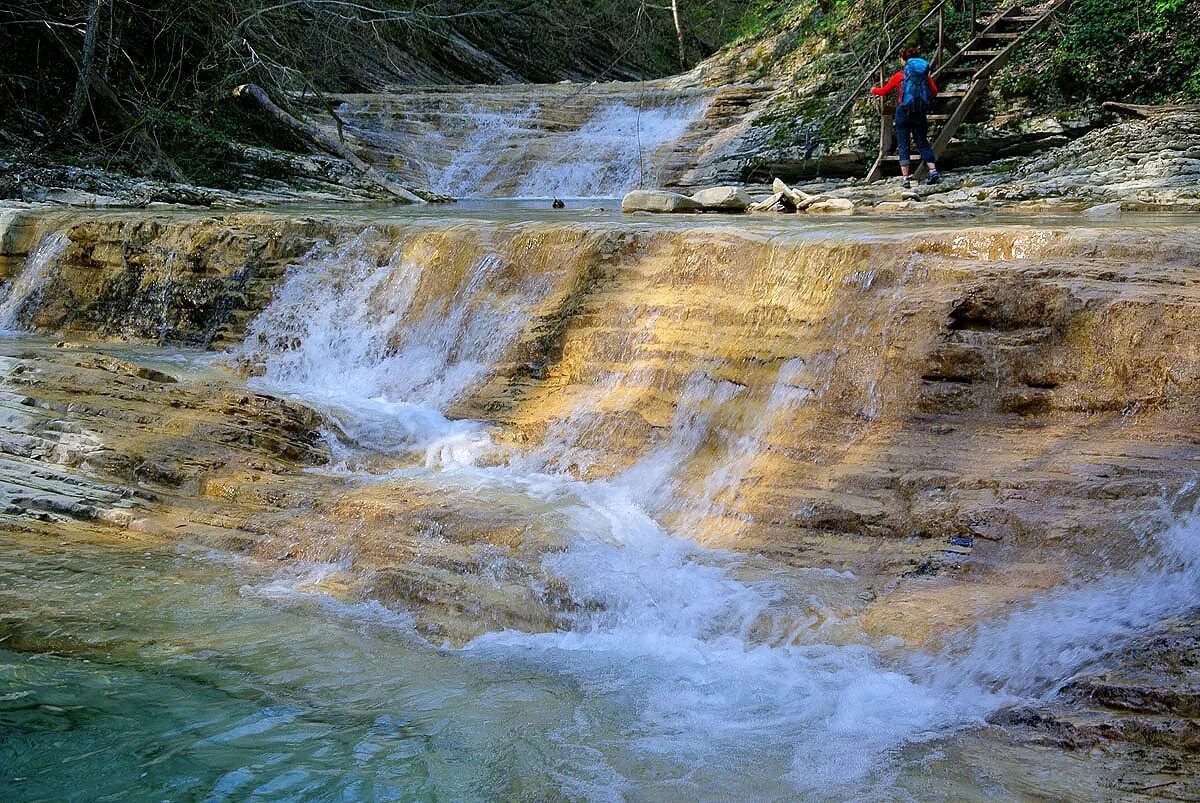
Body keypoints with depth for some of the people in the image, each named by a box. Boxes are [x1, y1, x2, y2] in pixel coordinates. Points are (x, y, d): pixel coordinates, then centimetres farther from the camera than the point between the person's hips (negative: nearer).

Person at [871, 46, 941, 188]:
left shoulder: (900, 75, -3)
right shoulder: (925, 74, 4)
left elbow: (884, 90, 8)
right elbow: (934, 92, 4)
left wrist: (874, 90, 29)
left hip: (903, 111, -3)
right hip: (920, 113, 3)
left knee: (903, 145, 1)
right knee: (923, 143, 10)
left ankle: (905, 178, -5)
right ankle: (933, 171, -5)